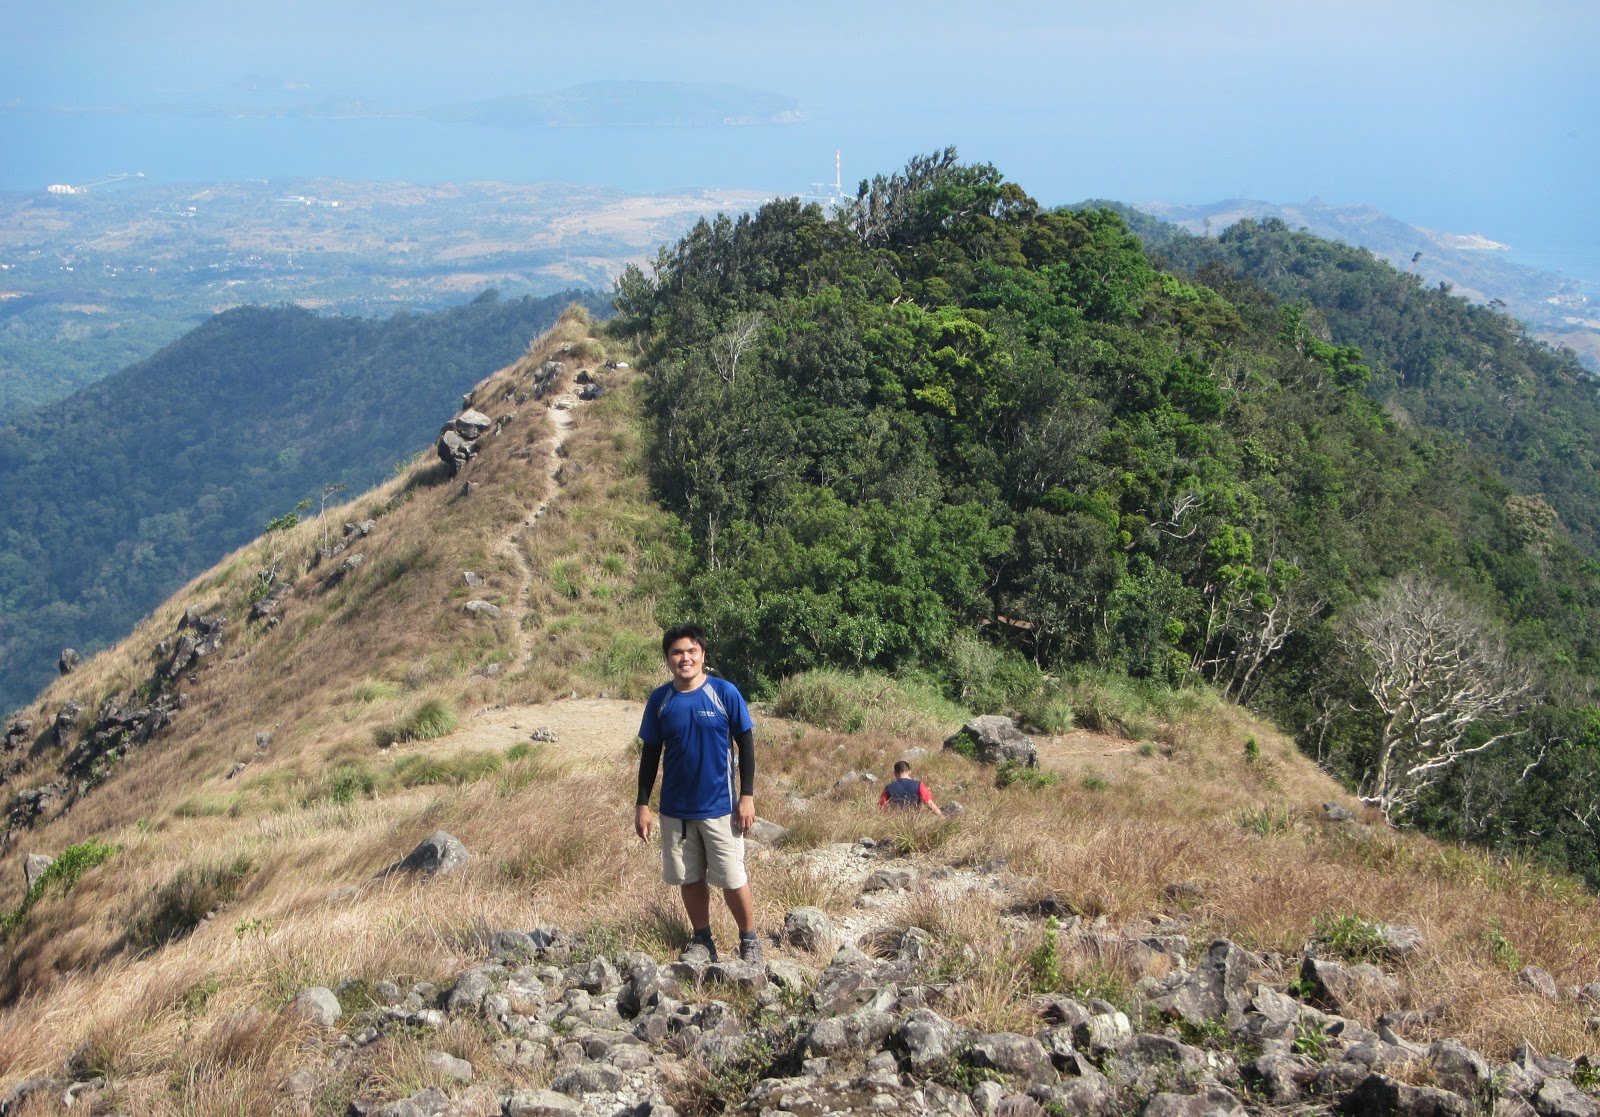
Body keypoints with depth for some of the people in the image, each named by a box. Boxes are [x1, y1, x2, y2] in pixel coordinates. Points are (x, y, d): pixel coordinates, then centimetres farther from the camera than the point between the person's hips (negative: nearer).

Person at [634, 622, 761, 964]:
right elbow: (650, 753, 7)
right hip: (676, 808, 3)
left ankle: (750, 942, 19)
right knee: (689, 879, 12)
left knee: (733, 880, 1)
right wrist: (642, 804, 5)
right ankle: (702, 941, 28)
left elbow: (746, 744, -2)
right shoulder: (659, 700, 0)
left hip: (719, 807, -3)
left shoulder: (725, 693, -8)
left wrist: (747, 796, -5)